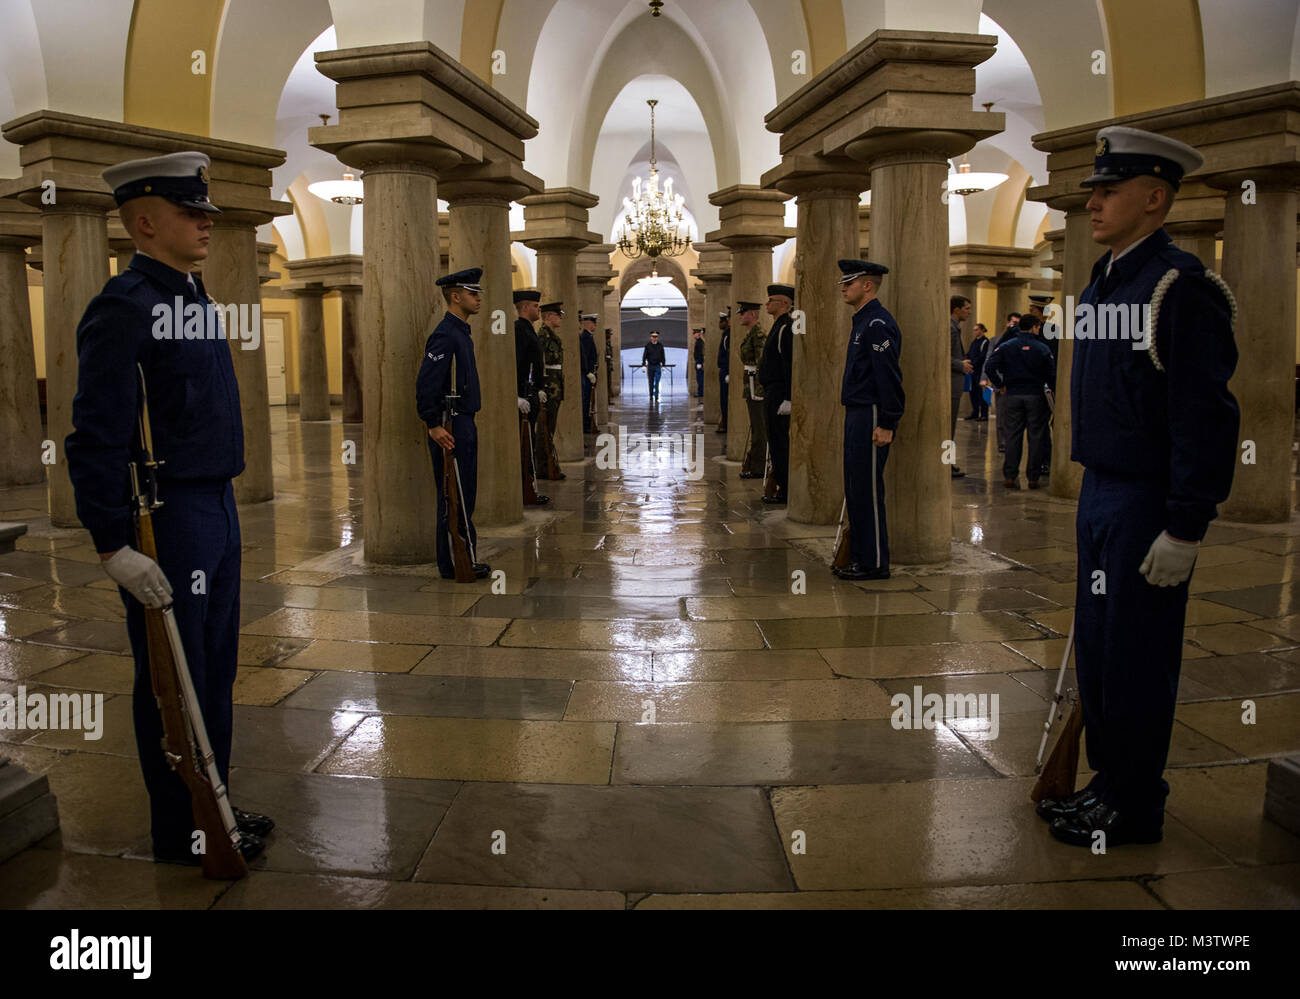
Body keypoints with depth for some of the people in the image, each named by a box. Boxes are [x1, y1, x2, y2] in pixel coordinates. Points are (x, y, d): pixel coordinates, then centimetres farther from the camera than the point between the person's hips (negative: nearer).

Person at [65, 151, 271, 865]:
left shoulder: (196, 299, 13)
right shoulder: (124, 308, -15)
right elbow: (96, 440, -19)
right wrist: (115, 548, -20)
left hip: (216, 507, 9)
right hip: (167, 518, -9)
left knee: (215, 672, 17)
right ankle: (182, 833, 20)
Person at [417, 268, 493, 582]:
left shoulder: (461, 333, 16)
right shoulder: (445, 335, -16)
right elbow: (425, 384, -22)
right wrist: (434, 426, -22)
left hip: (465, 424, 10)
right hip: (451, 427, -10)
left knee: (464, 495, 14)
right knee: (453, 497, -4)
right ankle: (454, 564, 3)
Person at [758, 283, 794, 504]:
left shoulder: (786, 328, -15)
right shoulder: (778, 327, 17)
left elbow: (791, 365, -21)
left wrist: (788, 400, -24)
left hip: (778, 394, -11)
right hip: (772, 393, 11)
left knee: (779, 441, -7)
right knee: (777, 441, 13)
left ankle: (785, 492, -3)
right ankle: (783, 488, 18)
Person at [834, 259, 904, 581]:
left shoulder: (878, 324, -15)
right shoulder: (862, 321, 17)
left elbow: (889, 378, -20)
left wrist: (886, 425, -21)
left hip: (871, 419, -10)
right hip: (856, 416, 10)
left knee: (867, 491, -5)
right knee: (855, 490, 13)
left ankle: (875, 563, 2)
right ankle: (860, 557, 21)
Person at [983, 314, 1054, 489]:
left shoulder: (1007, 346, 2)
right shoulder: (1041, 348, -4)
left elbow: (990, 366, -7)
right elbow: (1051, 373, -5)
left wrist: (1000, 385, 3)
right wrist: (1044, 384, 14)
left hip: (1013, 396, 2)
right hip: (1035, 396, -2)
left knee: (1013, 436, 6)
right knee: (1036, 437, 5)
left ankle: (1010, 476, 5)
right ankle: (1033, 477, 7)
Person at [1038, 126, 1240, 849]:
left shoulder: (1181, 286, -15)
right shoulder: (1102, 283, 13)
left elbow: (1205, 417, -19)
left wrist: (1183, 531, -21)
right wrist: (1093, 492, 18)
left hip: (1148, 506, -9)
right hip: (1101, 493, 9)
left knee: (1137, 660, 2)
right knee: (1096, 649, 15)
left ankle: (1136, 809, 18)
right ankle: (1109, 782, 30)